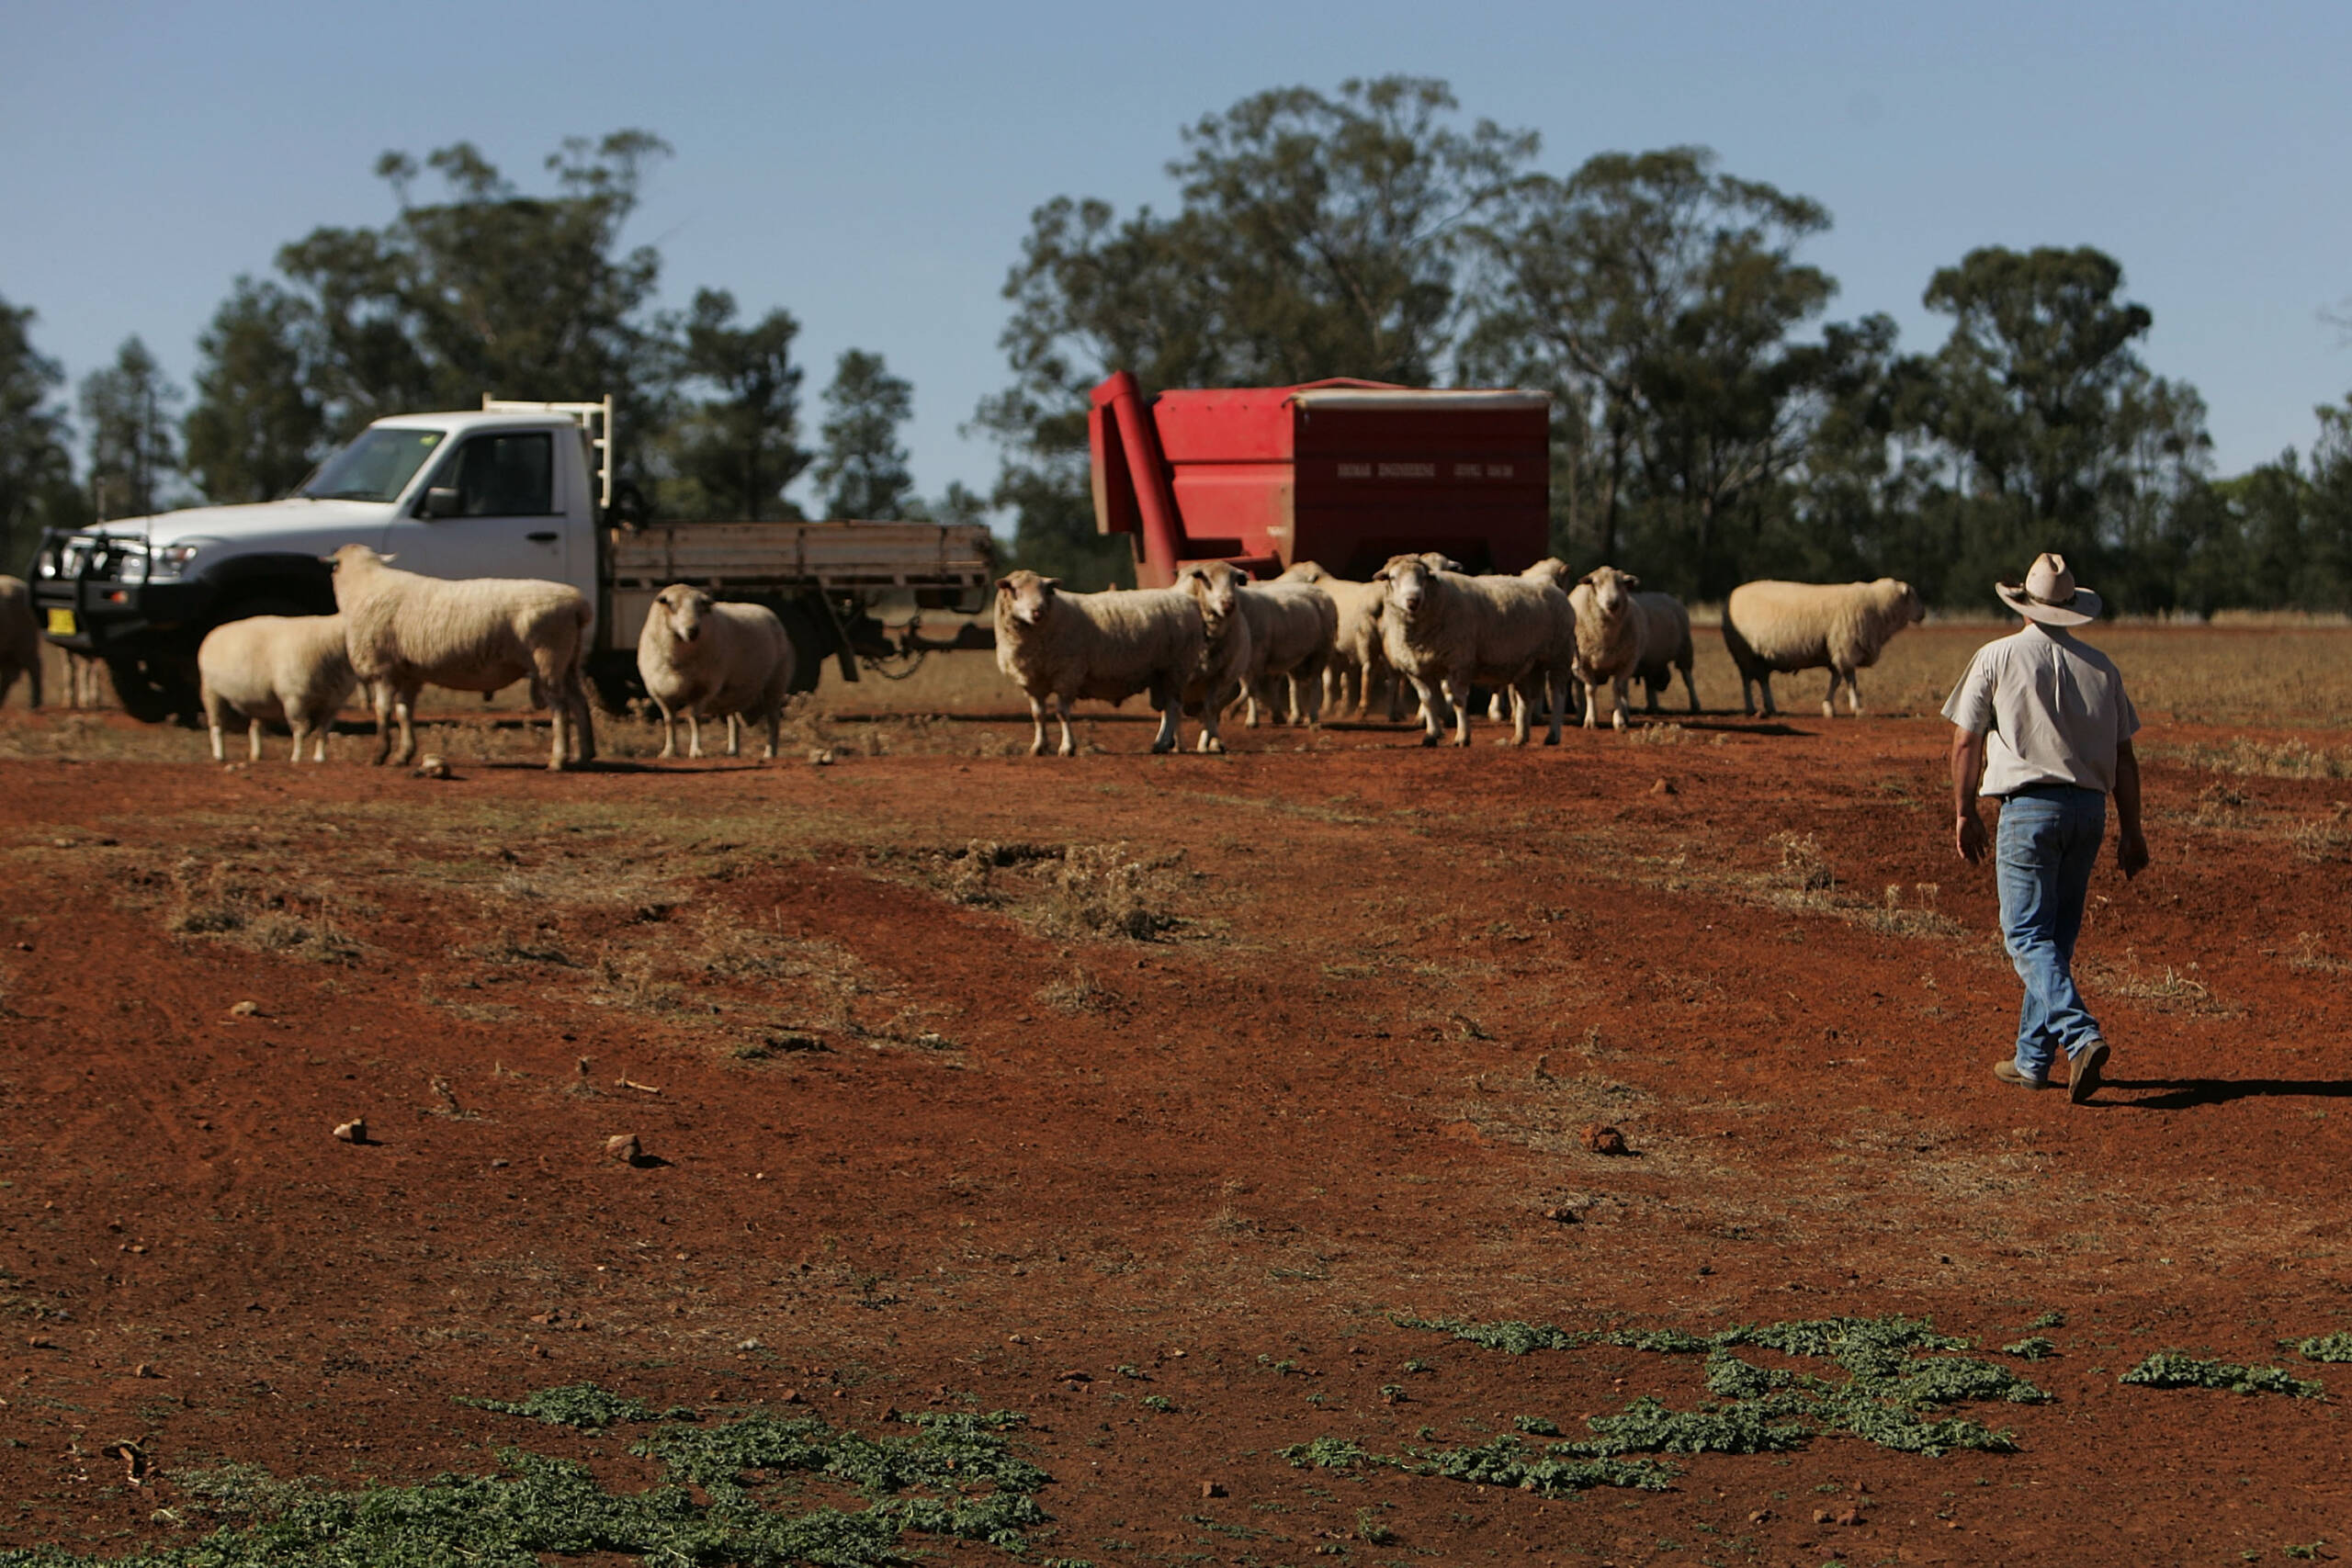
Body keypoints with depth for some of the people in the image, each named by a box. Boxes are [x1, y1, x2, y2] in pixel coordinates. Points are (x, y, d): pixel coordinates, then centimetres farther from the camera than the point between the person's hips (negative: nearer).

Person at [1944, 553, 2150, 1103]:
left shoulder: (1998, 658, -2)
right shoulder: (2101, 667, 9)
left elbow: (1966, 742, -2)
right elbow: (2124, 757, 9)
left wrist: (1964, 814, 7)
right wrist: (2131, 832, 13)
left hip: (2029, 806, -5)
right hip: (2090, 809, 5)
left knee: (2029, 935, -6)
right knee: (2057, 936, 14)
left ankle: (2081, 1036, -26)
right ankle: (2033, 1058, 17)